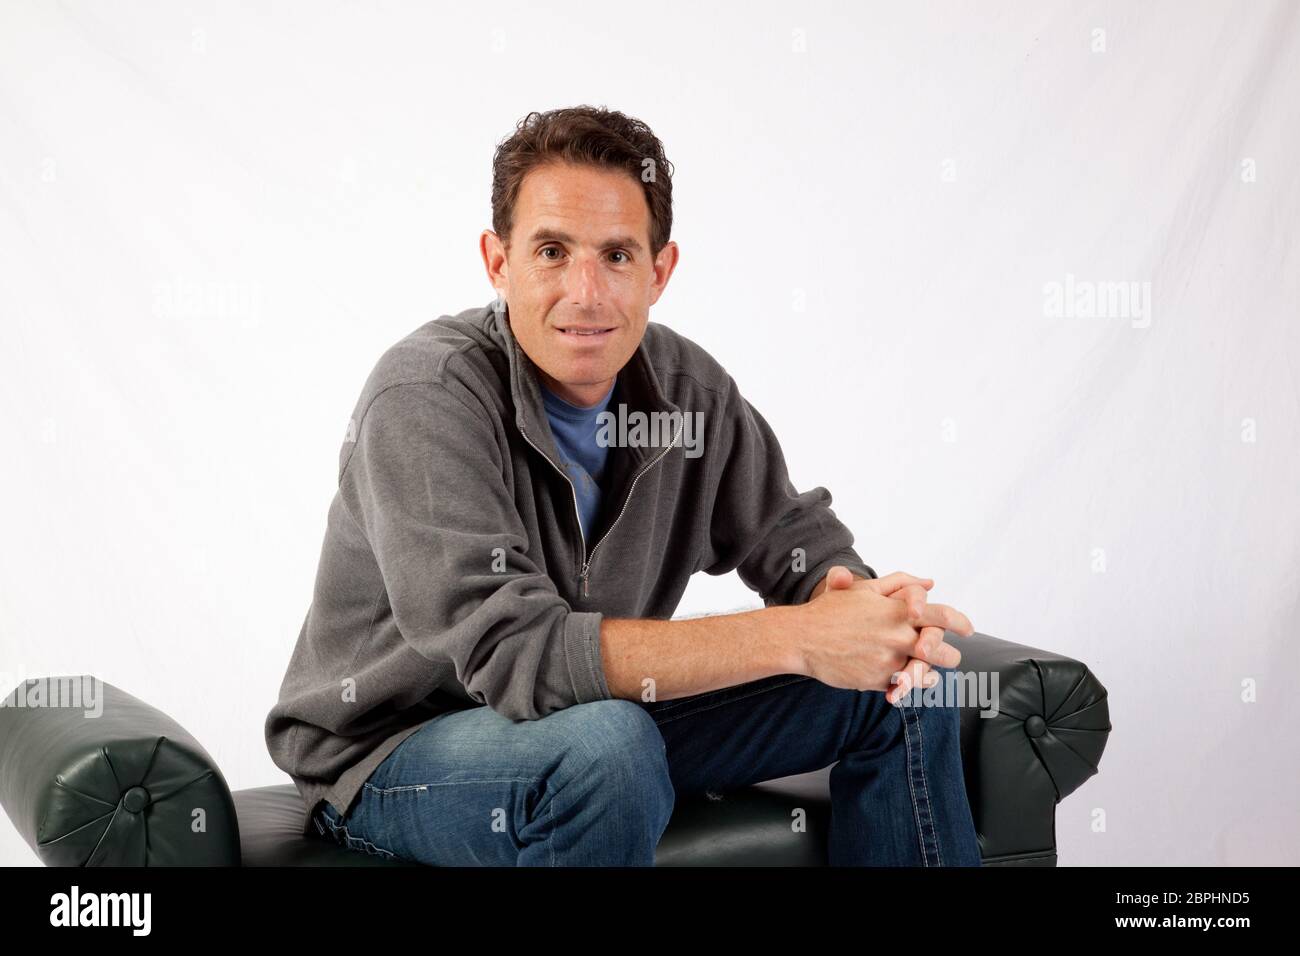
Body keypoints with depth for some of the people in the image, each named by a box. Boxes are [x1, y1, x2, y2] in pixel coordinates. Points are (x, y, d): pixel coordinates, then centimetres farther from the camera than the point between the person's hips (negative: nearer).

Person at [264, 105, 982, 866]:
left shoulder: (688, 388, -7)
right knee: (604, 747, -39)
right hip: (397, 750, -5)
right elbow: (511, 652, -34)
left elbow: (799, 543, 2)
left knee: (907, 683, -1)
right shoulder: (425, 398, -26)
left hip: (608, 716, 6)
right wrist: (793, 638, -36)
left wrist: (866, 606, -24)